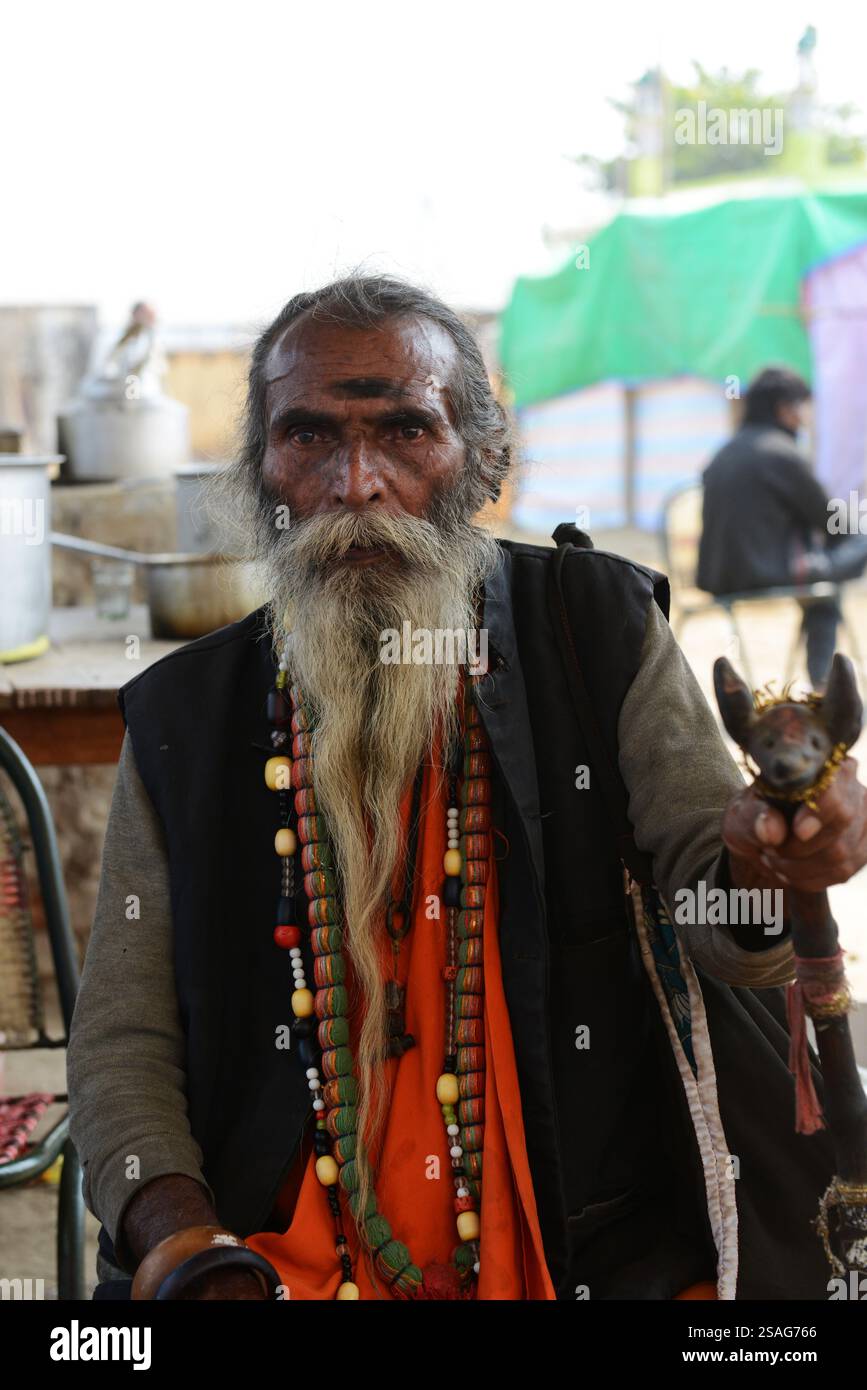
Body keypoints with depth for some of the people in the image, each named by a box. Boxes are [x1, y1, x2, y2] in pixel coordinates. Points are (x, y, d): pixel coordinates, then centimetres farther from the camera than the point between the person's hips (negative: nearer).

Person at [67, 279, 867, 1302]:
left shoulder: (601, 629, 2)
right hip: (285, 1263, 0)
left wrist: (759, 865, -28)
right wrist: (188, 1255, -13)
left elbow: (709, 900, -4)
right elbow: (122, 1040, 4)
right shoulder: (180, 719, 5)